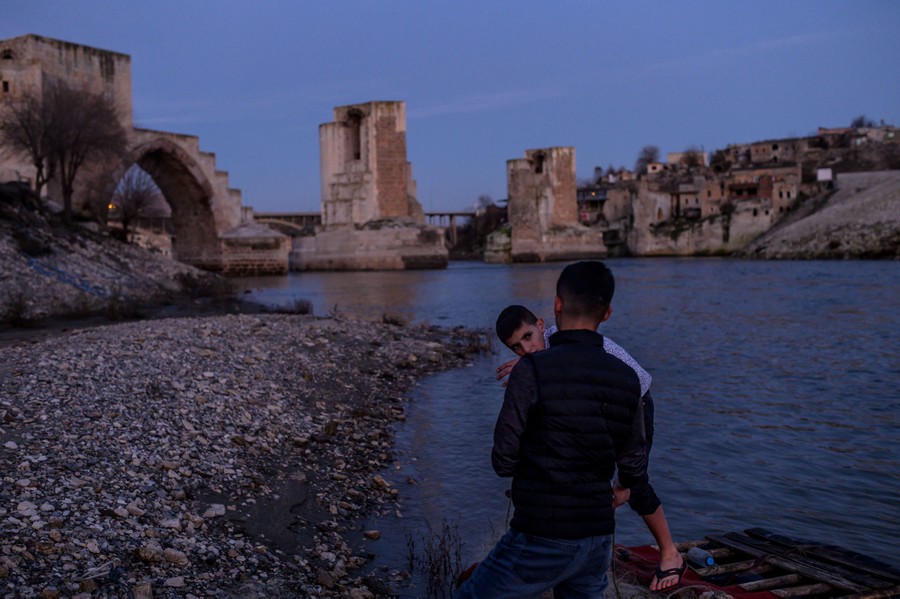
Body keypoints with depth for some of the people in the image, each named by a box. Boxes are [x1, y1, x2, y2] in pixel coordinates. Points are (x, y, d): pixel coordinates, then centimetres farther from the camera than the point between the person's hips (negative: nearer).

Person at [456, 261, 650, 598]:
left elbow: (504, 461, -11)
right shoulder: (626, 378, 0)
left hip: (542, 540, -5)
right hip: (598, 538, 5)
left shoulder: (534, 370, -16)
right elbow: (634, 471, 8)